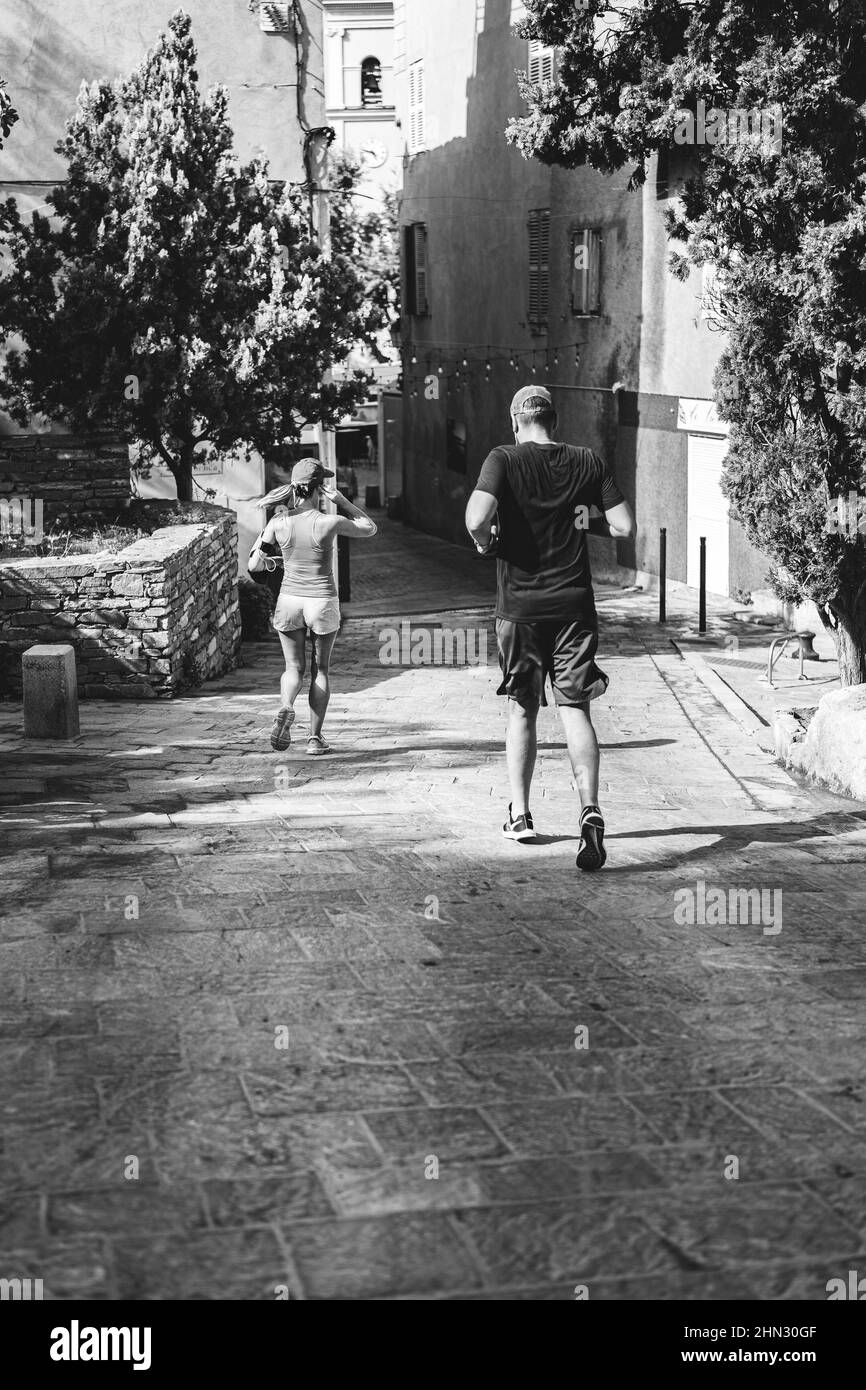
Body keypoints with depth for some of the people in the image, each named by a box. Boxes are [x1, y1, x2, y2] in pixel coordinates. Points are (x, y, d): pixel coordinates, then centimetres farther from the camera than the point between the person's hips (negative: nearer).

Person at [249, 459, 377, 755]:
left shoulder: (279, 524, -9)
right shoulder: (330, 523, -16)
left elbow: (254, 562, 1)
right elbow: (370, 529, 2)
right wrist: (341, 500, -2)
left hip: (289, 600, 2)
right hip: (323, 602, -2)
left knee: (294, 667, 14)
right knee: (320, 669, 14)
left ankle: (286, 708, -17)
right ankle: (315, 737, 12)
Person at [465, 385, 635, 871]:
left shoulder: (505, 460, -5)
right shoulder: (588, 462, 3)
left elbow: (477, 519, -21)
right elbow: (625, 525, 1)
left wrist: (487, 542, -1)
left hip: (520, 605, -1)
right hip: (574, 603, 1)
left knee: (523, 709, 14)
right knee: (575, 708, 0)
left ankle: (520, 814, 20)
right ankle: (591, 808, -19)